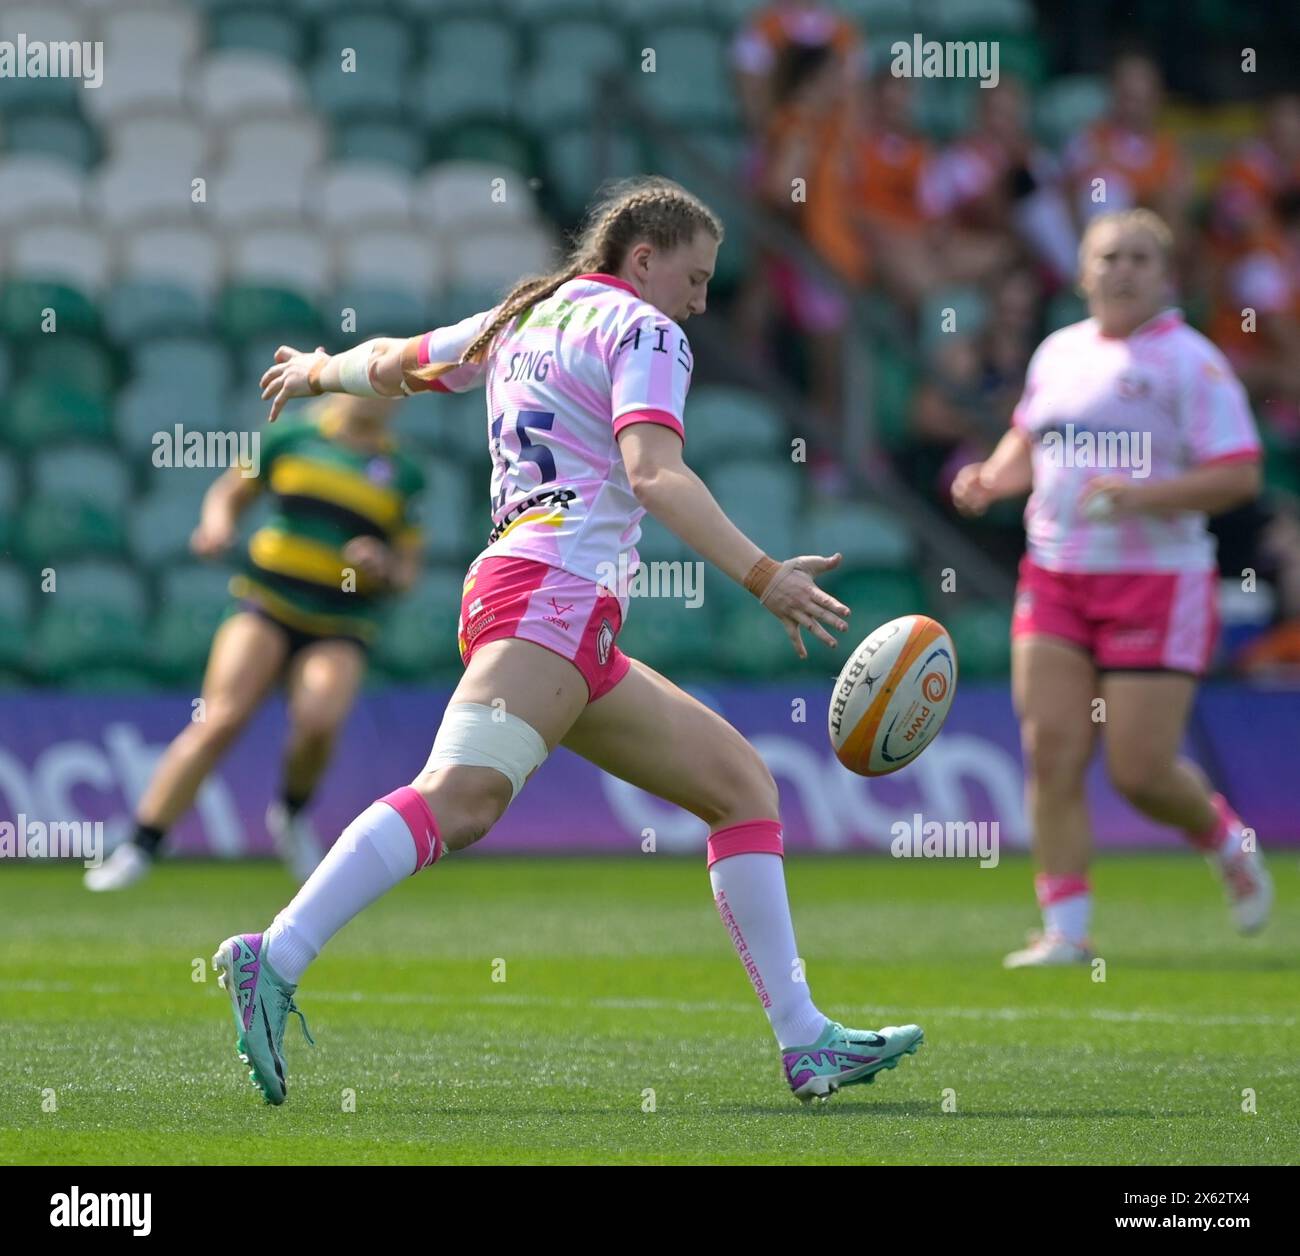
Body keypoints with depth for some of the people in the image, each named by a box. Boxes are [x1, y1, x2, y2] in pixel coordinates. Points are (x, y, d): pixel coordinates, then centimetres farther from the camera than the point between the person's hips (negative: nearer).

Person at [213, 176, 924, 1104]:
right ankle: (275, 961, -42)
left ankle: (805, 1040, 5)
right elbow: (653, 474, -15)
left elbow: (391, 363, 40)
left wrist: (318, 370, 62)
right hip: (555, 595, -10)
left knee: (743, 783, 11)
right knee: (465, 795, -29)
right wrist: (762, 577, -21)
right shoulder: (641, 330, 1)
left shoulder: (522, 320, 26)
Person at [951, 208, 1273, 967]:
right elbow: (1028, 440, 28)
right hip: (1056, 579, 5)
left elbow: (1239, 475, -13)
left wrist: (1143, 497, -24)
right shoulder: (1060, 352, 12)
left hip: (1157, 583, -5)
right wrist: (992, 478, 7)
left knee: (1141, 771, -5)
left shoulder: (1189, 361, -7)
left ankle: (1227, 840, 27)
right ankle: (1066, 930, -1)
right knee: (1052, 752, -6)